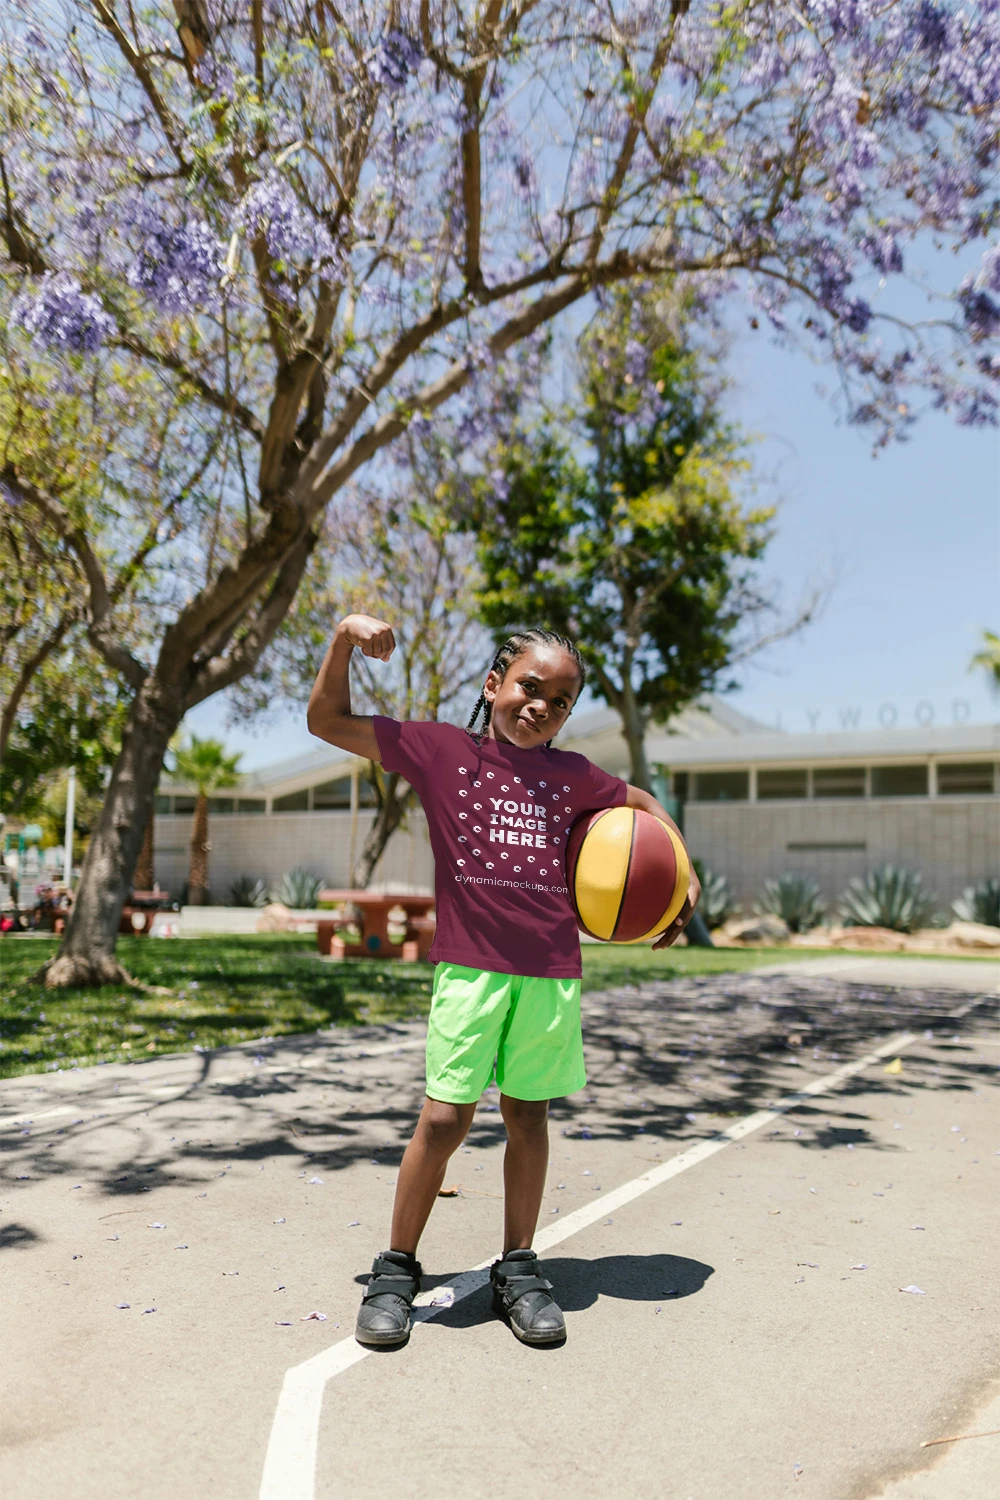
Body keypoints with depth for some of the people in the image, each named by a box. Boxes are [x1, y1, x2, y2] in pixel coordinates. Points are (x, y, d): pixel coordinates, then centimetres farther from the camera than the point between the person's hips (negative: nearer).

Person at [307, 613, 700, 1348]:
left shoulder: (572, 775, 12)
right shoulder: (440, 748, 4)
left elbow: (642, 802, 30)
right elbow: (328, 722, 6)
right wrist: (344, 641, -7)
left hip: (553, 970, 3)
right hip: (470, 965, -3)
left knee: (528, 1115, 11)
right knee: (445, 1116, -4)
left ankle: (518, 1268, 27)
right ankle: (397, 1269, 17)